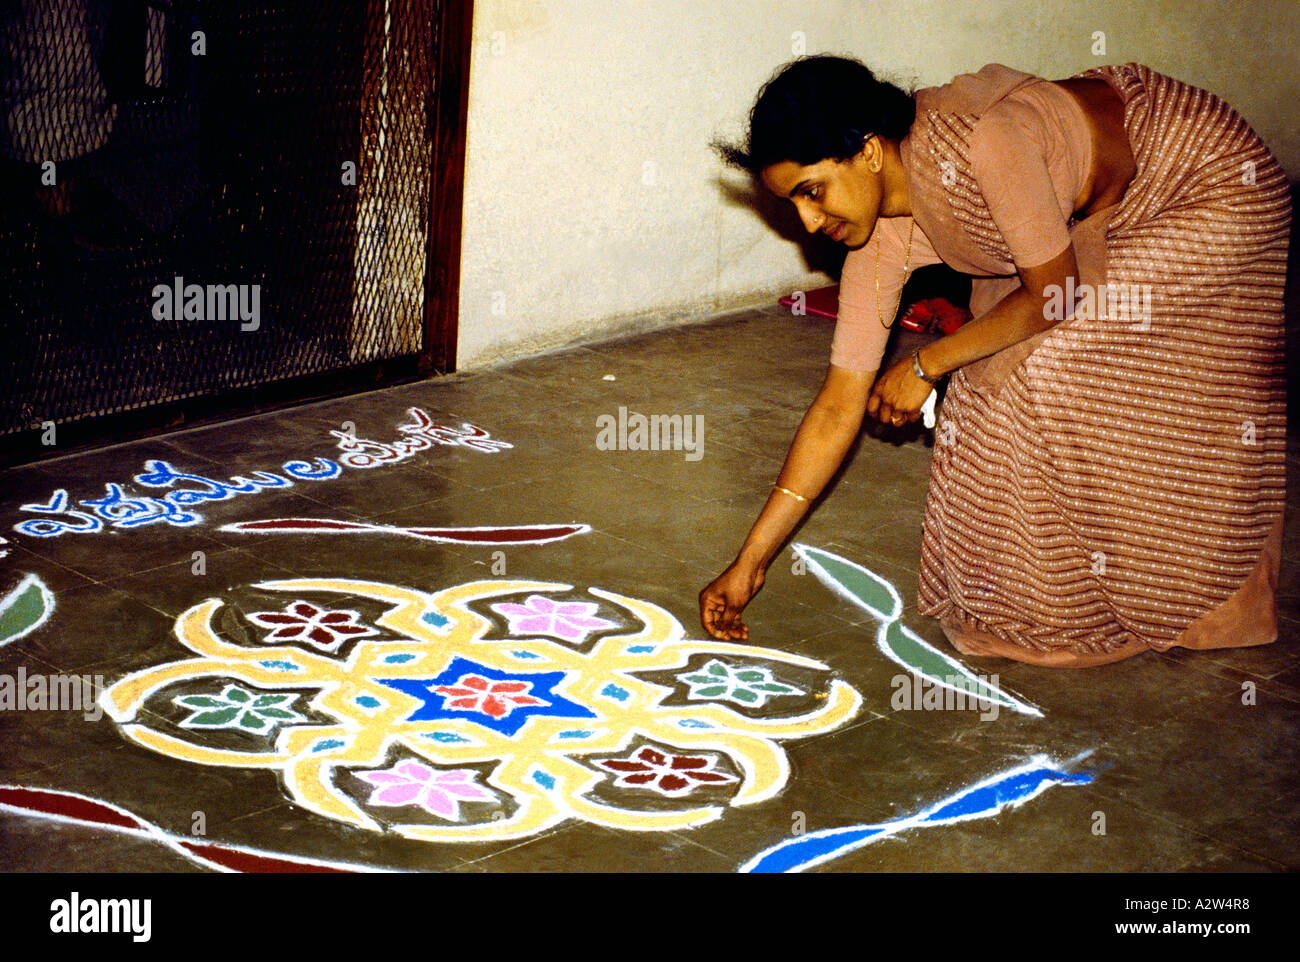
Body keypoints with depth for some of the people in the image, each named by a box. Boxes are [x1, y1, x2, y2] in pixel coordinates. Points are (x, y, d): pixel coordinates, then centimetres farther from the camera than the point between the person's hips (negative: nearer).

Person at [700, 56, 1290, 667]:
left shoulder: (986, 141, -37)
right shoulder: (881, 239, -13)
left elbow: (1053, 295, -25)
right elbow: (841, 405, -8)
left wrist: (927, 365, -15)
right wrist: (750, 562, -7)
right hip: (1102, 211, 7)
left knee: (1049, 374, -14)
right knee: (997, 360, -1)